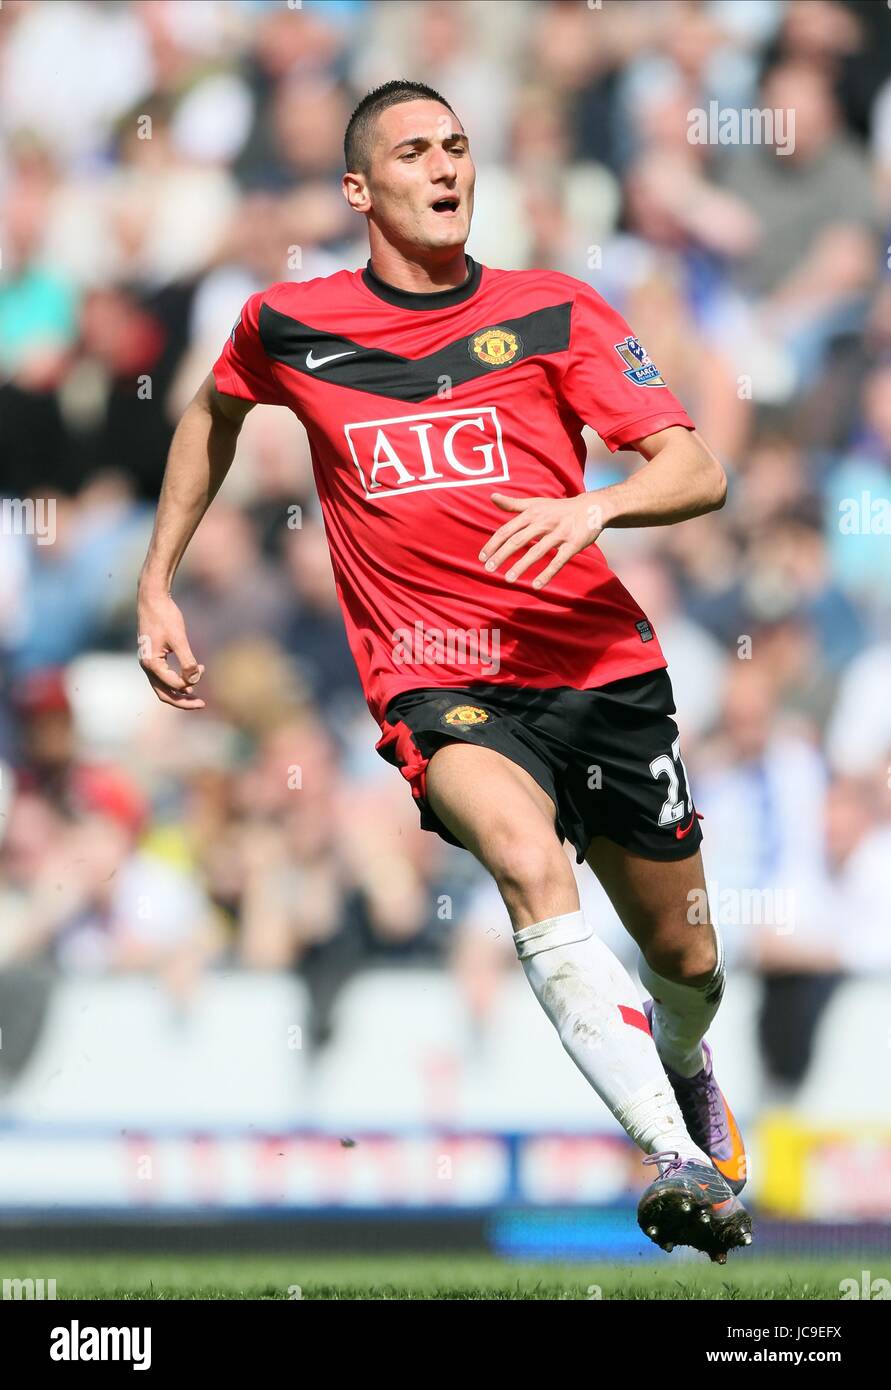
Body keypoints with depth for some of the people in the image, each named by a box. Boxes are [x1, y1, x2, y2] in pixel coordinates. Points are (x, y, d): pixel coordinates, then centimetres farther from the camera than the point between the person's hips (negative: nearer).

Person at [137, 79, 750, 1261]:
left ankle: (684, 1068, 52)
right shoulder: (288, 324, 5)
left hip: (602, 666, 2)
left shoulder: (556, 312, 2)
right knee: (529, 863, -34)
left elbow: (699, 472, -5)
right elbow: (215, 413, 29)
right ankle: (680, 1161, -42)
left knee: (686, 959, 12)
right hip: (436, 681, -2)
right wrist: (157, 583, 26)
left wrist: (592, 506, -25)